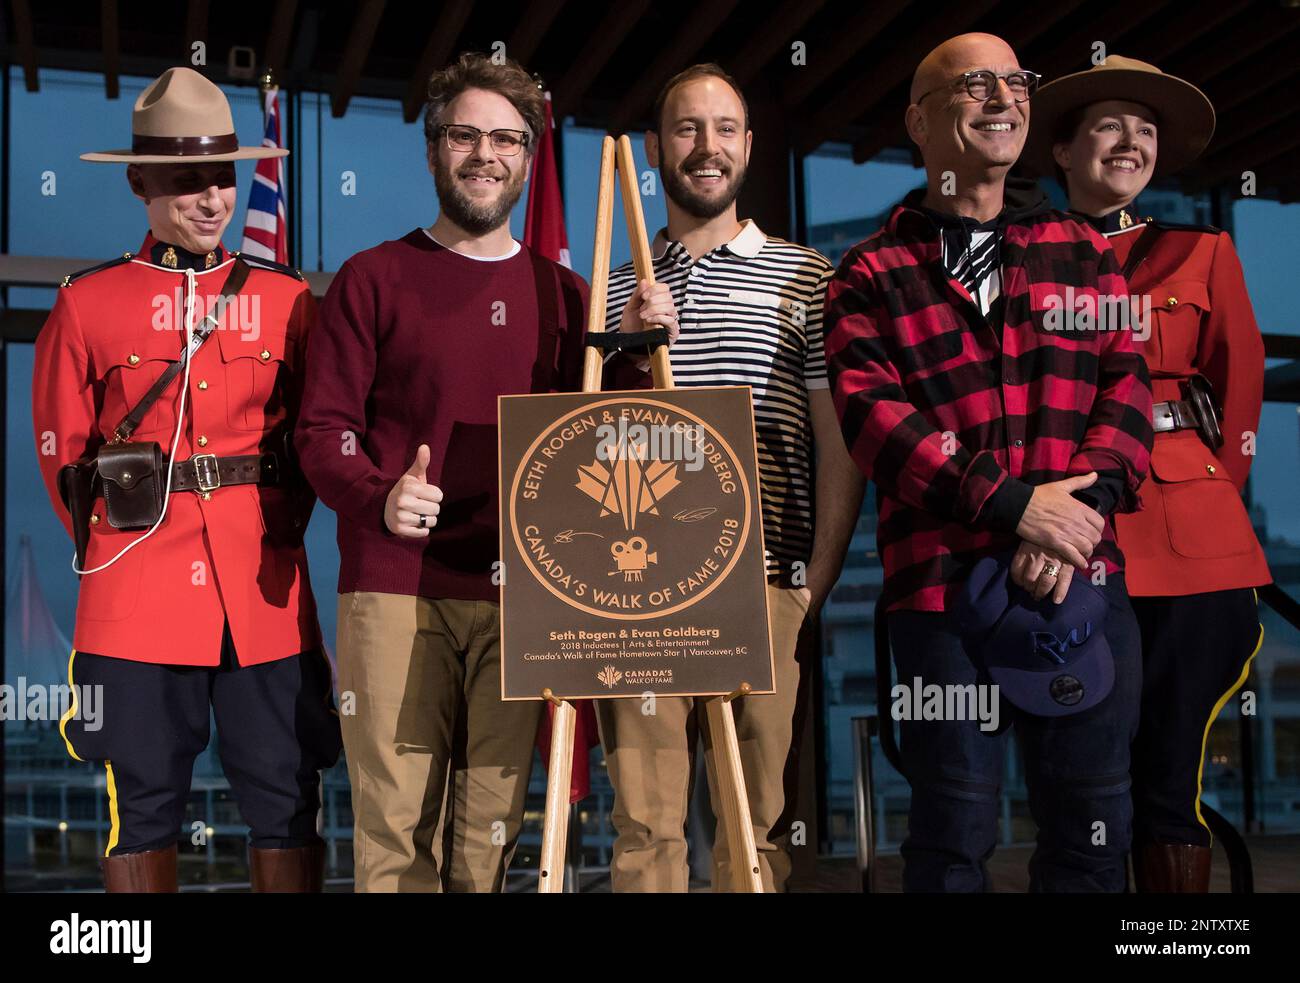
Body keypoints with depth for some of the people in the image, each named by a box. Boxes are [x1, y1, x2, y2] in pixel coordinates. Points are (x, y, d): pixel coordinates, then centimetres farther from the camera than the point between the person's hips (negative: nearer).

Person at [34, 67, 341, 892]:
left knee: (286, 803, 6)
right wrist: (117, 542, 6)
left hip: (266, 593, 1)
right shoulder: (88, 304, 4)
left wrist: (275, 532, 6)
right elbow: (62, 450, 9)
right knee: (142, 808, 7)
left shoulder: (288, 299, 8)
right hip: (137, 599, -1)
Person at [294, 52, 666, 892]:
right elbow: (323, 429, 2)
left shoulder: (561, 292, 16)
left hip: (517, 598, 3)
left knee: (493, 835, 6)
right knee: (396, 826, -3)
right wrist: (381, 497, -18)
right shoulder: (375, 279, 7)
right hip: (396, 588, -2)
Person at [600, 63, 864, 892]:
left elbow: (841, 448, 5)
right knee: (645, 822, 3)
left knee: (761, 823, 2)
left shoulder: (805, 279, 8)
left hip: (767, 590, -1)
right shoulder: (616, 292, 15)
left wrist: (818, 584, -3)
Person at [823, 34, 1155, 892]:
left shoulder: (1082, 252, 15)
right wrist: (1010, 503, -18)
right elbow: (871, 414, -8)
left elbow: (1127, 386, 5)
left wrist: (1081, 506, -13)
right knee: (956, 831, 5)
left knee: (1093, 824, 9)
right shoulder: (873, 276, 5)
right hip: (944, 581, -3)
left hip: (1085, 575, 3)